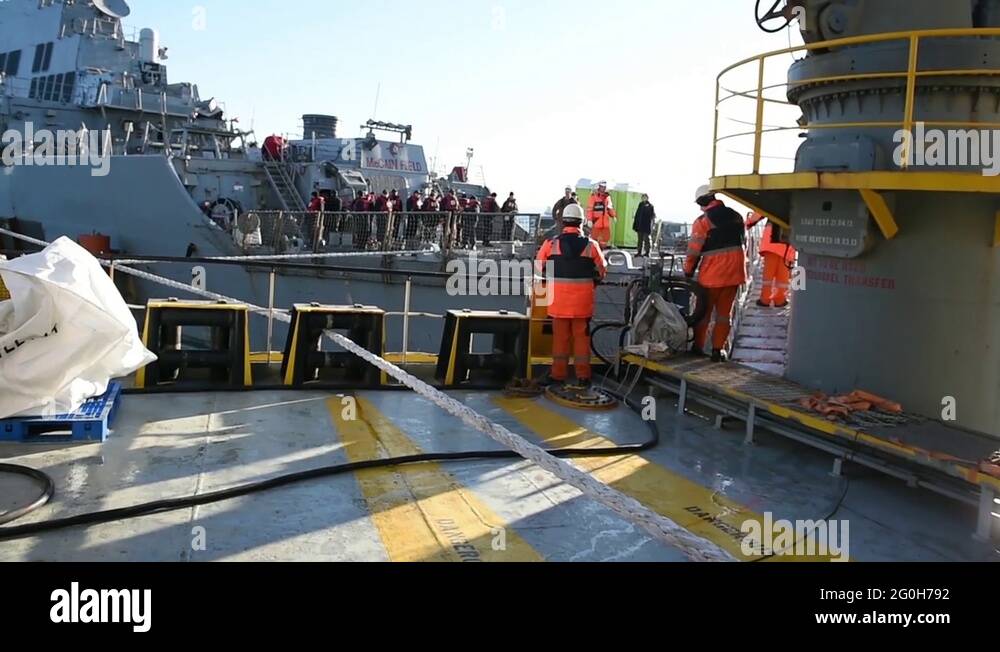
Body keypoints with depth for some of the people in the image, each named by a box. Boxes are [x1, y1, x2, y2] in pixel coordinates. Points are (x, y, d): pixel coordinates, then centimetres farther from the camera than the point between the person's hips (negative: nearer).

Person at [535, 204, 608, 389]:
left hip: (558, 299, 0)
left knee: (560, 336, 10)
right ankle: (583, 375, 13)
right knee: (581, 336, 9)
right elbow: (601, 271, 6)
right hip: (583, 301, 0)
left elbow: (539, 267, 6)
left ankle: (559, 374, 15)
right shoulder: (591, 245, -3)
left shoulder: (551, 243, -5)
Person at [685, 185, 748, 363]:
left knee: (703, 312, 10)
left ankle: (698, 348, 17)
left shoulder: (702, 221, -10)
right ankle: (718, 350, 9)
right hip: (734, 273, 4)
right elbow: (744, 243, 13)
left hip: (711, 275, -4)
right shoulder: (736, 216, 6)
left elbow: (693, 251, -12)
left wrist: (688, 273, 1)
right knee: (725, 313, 10)